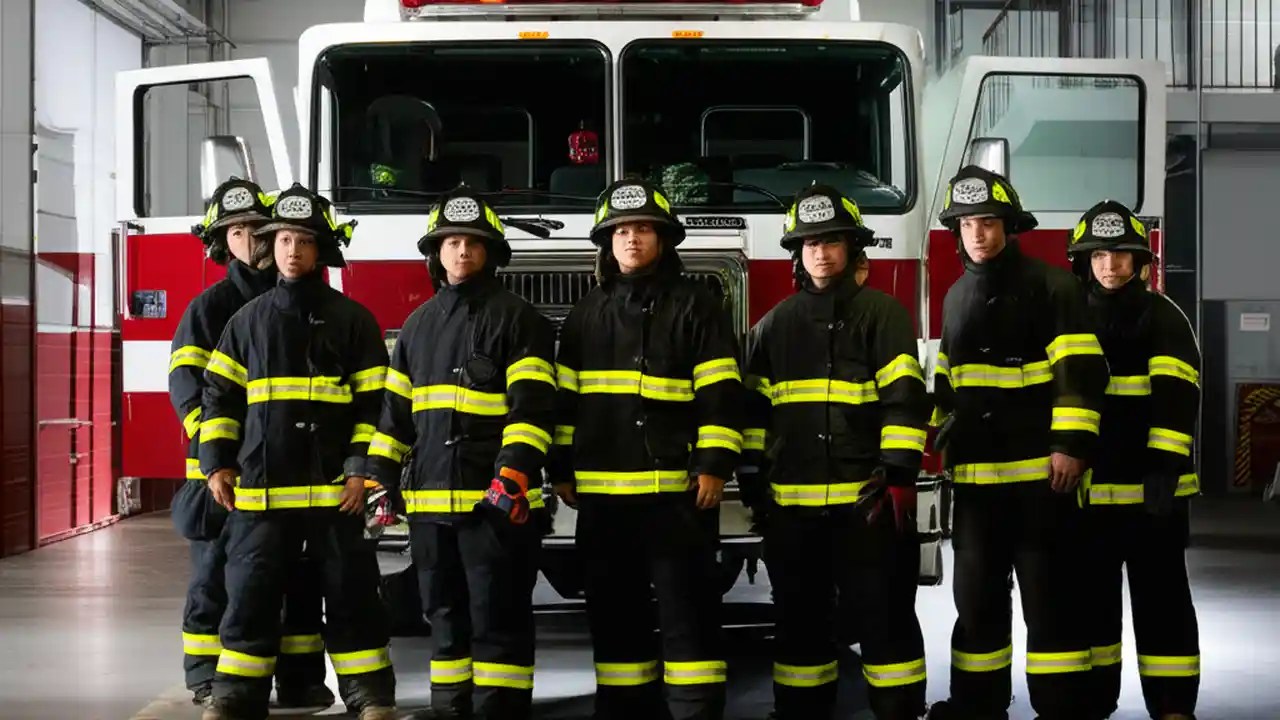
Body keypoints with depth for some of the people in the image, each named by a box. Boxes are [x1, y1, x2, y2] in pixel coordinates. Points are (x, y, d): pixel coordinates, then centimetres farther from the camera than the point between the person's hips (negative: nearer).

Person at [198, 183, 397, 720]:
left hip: (333, 488, -2)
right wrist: (216, 463, 1)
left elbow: (374, 403, 0)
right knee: (251, 592, 5)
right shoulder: (248, 320, 10)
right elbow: (220, 394, 10)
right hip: (260, 487, 2)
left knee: (349, 593, 4)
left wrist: (361, 470, -8)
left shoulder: (352, 320, 3)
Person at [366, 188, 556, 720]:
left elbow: (532, 405, -12)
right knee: (445, 613, 13)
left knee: (497, 614, -3)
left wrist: (514, 476, -22)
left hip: (494, 499, -6)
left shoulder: (516, 317, -2)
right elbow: (396, 409, 19)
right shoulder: (419, 323, 17)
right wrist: (380, 476, 11)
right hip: (431, 500, 6)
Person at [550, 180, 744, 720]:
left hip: (675, 488, -4)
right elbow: (566, 396, 16)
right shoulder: (587, 313, 15)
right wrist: (562, 470, 10)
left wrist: (714, 466, -13)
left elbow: (721, 393, -5)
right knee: (614, 610, 10)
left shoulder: (695, 306, 2)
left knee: (687, 609, -3)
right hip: (601, 491, 5)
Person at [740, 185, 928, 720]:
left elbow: (905, 399, -7)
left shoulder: (881, 314, 1)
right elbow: (754, 409, 15)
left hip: (867, 498, -4)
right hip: (792, 504, 4)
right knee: (801, 618, 11)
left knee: (885, 615, 0)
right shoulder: (775, 326, 13)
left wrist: (899, 475, -15)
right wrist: (752, 480, 9)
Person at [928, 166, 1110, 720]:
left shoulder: (1049, 286, -5)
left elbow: (1080, 372, -12)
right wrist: (942, 428, 21)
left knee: (1050, 597, -2)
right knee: (977, 595, 12)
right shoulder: (957, 297, 15)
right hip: (977, 474, 6)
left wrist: (1071, 445, -20)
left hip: (1040, 471, -6)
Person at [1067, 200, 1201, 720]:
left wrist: (1164, 466, -22)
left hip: (1150, 485, -3)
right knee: (1091, 596, 11)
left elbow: (1176, 398, -11)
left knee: (1160, 597, 1)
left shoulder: (1164, 318, -2)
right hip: (1086, 486, 4)